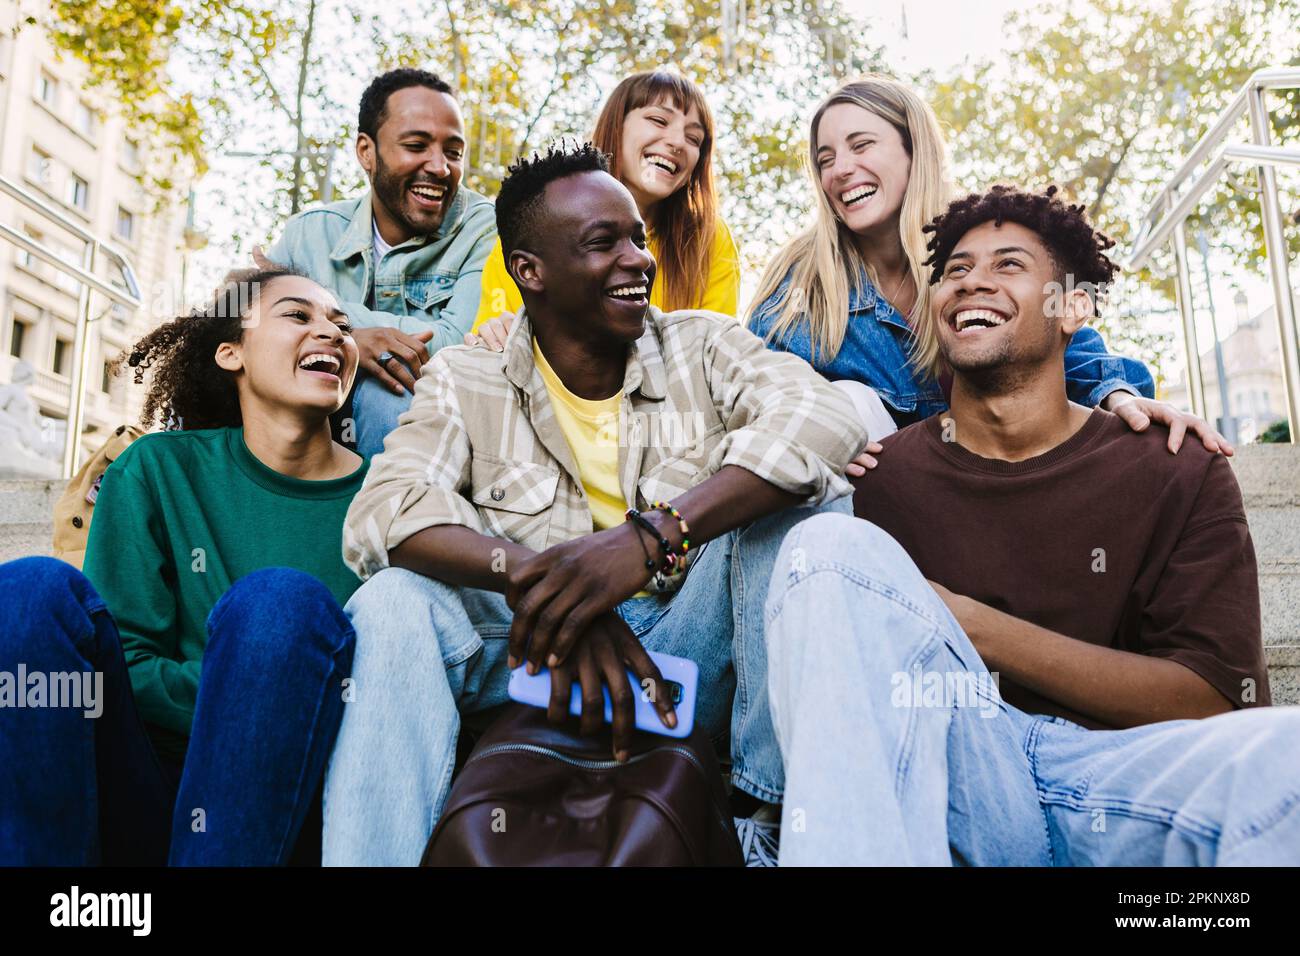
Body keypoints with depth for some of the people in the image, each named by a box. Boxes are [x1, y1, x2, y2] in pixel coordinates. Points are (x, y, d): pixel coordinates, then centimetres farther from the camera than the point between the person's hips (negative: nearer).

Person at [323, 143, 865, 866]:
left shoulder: (703, 345, 1)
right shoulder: (466, 380, 2)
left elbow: (827, 417, -20)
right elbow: (382, 513, -15)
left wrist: (652, 534, -35)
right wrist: (534, 577, -34)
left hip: (691, 645, 1)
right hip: (534, 650, 0)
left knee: (801, 484, -20)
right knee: (394, 600, -24)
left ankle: (775, 804, -19)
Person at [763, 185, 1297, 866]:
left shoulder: (1176, 474, 8)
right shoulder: (875, 476, 7)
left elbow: (1219, 699, -2)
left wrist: (968, 623, -11)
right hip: (949, 772, 2)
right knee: (831, 545, -20)